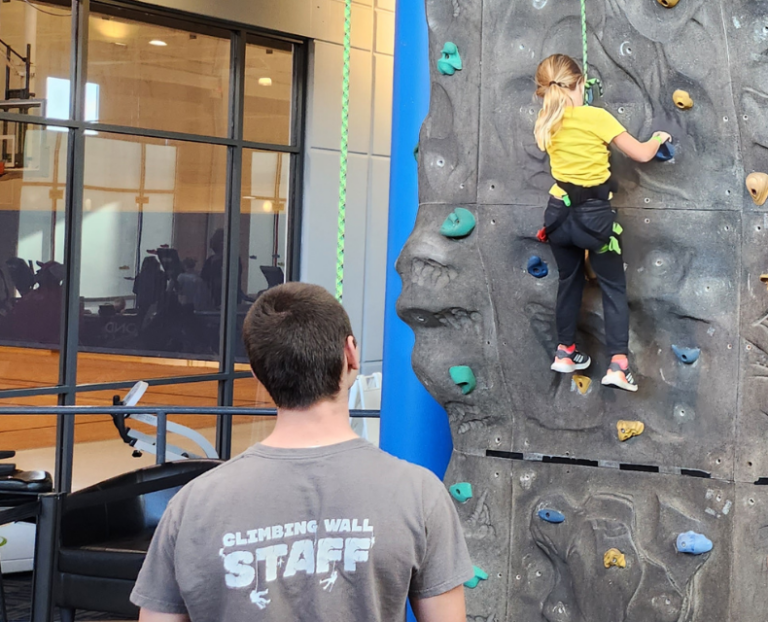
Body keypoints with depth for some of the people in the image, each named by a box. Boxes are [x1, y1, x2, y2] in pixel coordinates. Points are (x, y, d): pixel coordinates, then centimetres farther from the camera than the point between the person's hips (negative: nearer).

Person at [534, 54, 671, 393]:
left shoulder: (546, 123, -1)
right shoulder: (596, 117, -15)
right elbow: (642, 154, -7)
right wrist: (658, 138, 11)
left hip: (560, 212, 5)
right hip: (595, 215, -5)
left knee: (569, 281, 23)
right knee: (614, 287, 6)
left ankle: (565, 353, 32)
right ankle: (618, 365, -4)